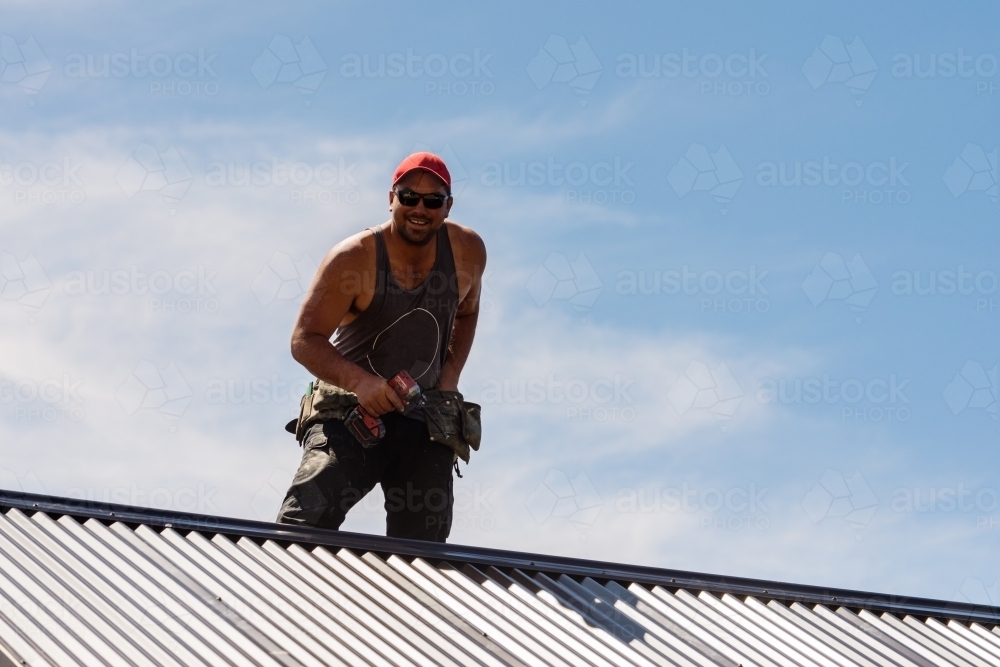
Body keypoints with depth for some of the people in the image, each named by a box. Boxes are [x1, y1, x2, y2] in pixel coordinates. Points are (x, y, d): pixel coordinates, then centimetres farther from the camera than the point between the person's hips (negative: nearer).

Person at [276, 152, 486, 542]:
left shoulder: (468, 252, 0)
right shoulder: (354, 257, -13)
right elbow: (304, 340, -11)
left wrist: (451, 375, 4)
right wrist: (359, 382, -28)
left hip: (425, 421, 4)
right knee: (309, 513, -25)